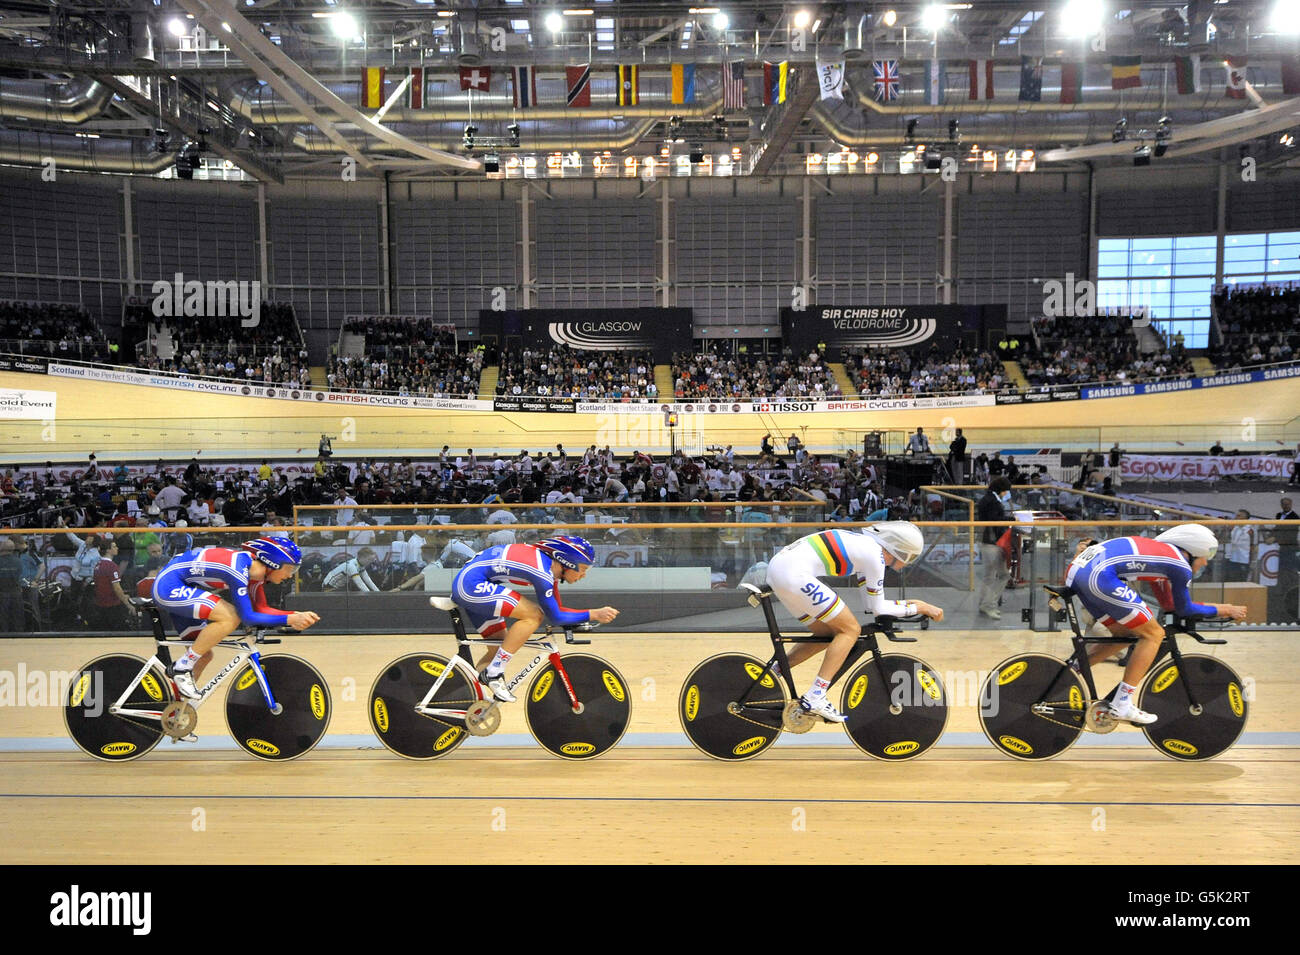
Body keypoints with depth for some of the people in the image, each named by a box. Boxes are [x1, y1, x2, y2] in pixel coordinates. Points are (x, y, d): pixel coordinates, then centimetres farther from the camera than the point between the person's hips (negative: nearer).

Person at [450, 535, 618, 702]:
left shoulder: (549, 564, 7)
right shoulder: (542, 571, -21)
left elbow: (556, 609, 16)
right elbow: (555, 617, -15)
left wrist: (584, 619, 6)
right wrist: (593, 615, -12)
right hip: (471, 584, -10)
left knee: (499, 648, 12)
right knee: (534, 615, -17)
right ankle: (494, 673, -13)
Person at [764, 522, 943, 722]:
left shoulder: (865, 546, 22)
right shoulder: (875, 554, -5)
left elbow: (869, 605, 24)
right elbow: (877, 608, 2)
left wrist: (912, 604, 25)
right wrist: (919, 607, 10)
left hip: (777, 568, 10)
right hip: (794, 573, -10)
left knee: (830, 634, 17)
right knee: (850, 629, -2)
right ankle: (815, 697, -6)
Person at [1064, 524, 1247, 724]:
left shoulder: (1158, 552, 30)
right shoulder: (1180, 565, 5)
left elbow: (1169, 604, 38)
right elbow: (1184, 609, 17)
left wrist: (1217, 607, 43)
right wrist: (1223, 610, 30)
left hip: (1076, 570, 9)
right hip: (1099, 576, -9)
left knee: (1125, 634, 23)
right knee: (1153, 634, 5)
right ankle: (1121, 705, 2)